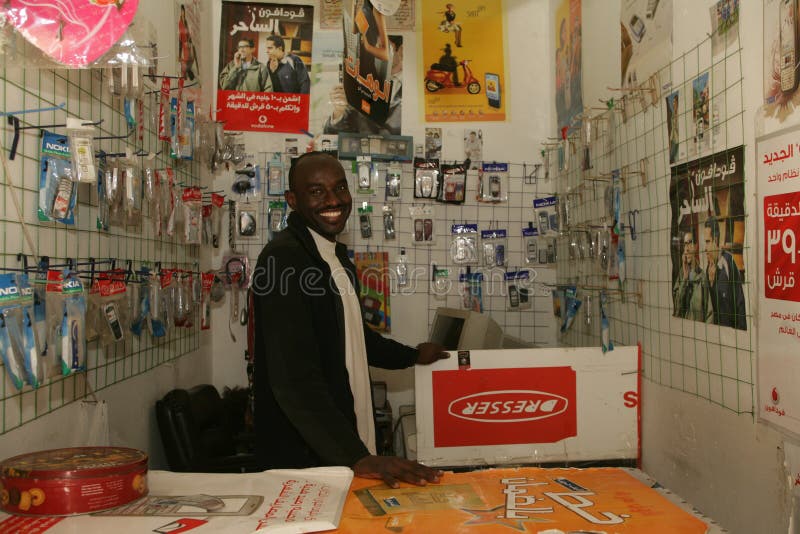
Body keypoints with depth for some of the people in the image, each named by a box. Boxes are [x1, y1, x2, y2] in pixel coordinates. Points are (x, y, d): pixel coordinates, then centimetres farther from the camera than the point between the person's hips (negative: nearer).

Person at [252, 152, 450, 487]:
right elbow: (294, 378, -27)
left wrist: (413, 356, 35)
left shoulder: (336, 254, 10)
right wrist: (358, 457, -31)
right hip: (304, 456, -8)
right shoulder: (283, 258, -20)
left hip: (348, 443, 9)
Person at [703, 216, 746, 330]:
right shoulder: (708, 269, 5)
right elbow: (711, 305, 10)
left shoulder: (729, 261, -14)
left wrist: (741, 328, -13)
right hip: (716, 326, 6)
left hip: (732, 327, -5)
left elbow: (740, 303, -13)